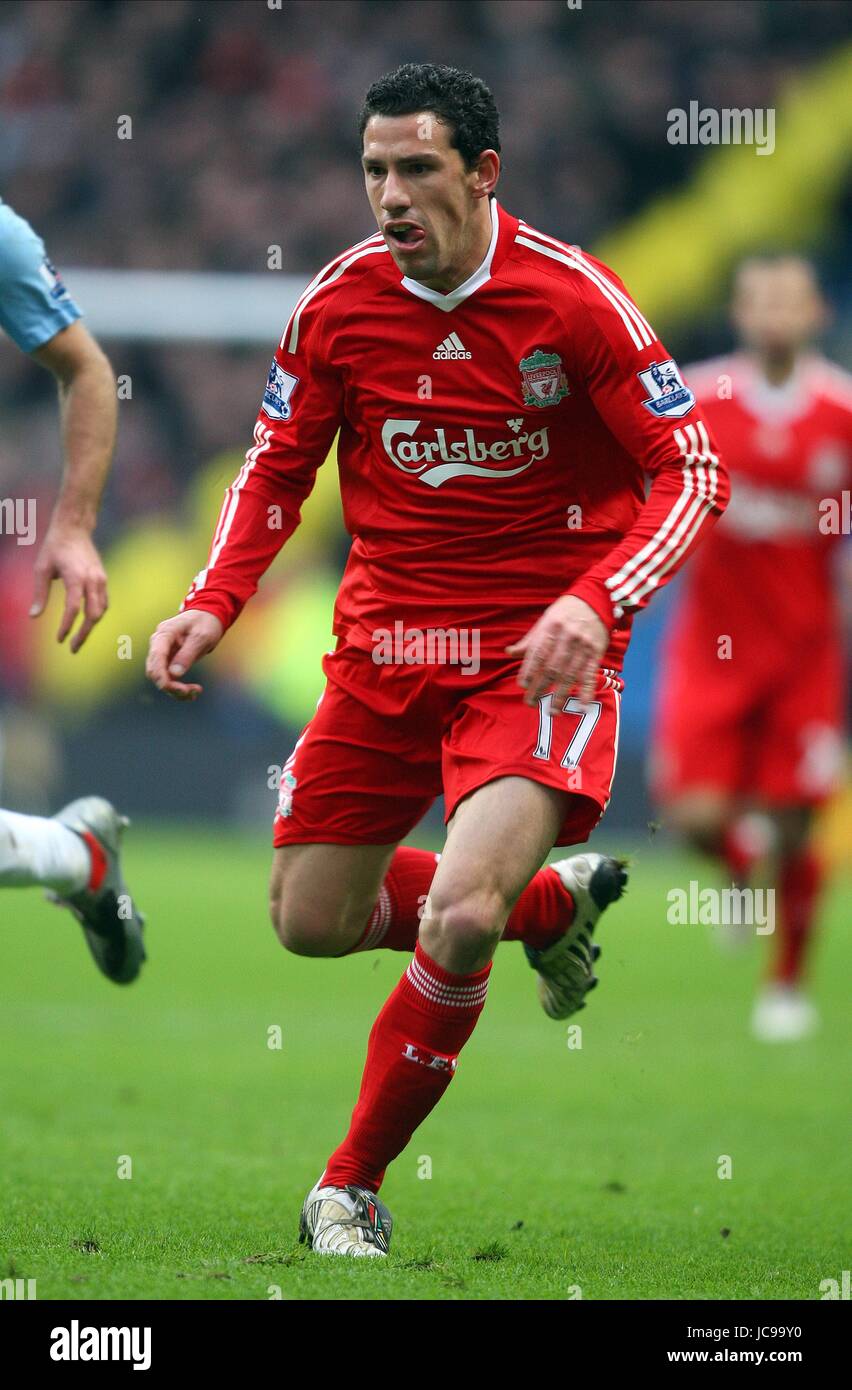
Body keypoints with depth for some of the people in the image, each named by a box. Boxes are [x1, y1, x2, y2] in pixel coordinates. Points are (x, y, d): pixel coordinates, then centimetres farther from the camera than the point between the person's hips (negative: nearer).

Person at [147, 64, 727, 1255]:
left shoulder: (574, 298, -14)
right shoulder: (337, 303, -3)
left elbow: (694, 473, -11)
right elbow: (277, 468, 10)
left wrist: (594, 601, -27)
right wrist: (212, 603, -6)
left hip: (537, 657, -5)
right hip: (385, 649, 5)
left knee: (459, 919, -25)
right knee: (310, 923, 10)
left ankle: (353, 1186, -3)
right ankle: (553, 902, 36)